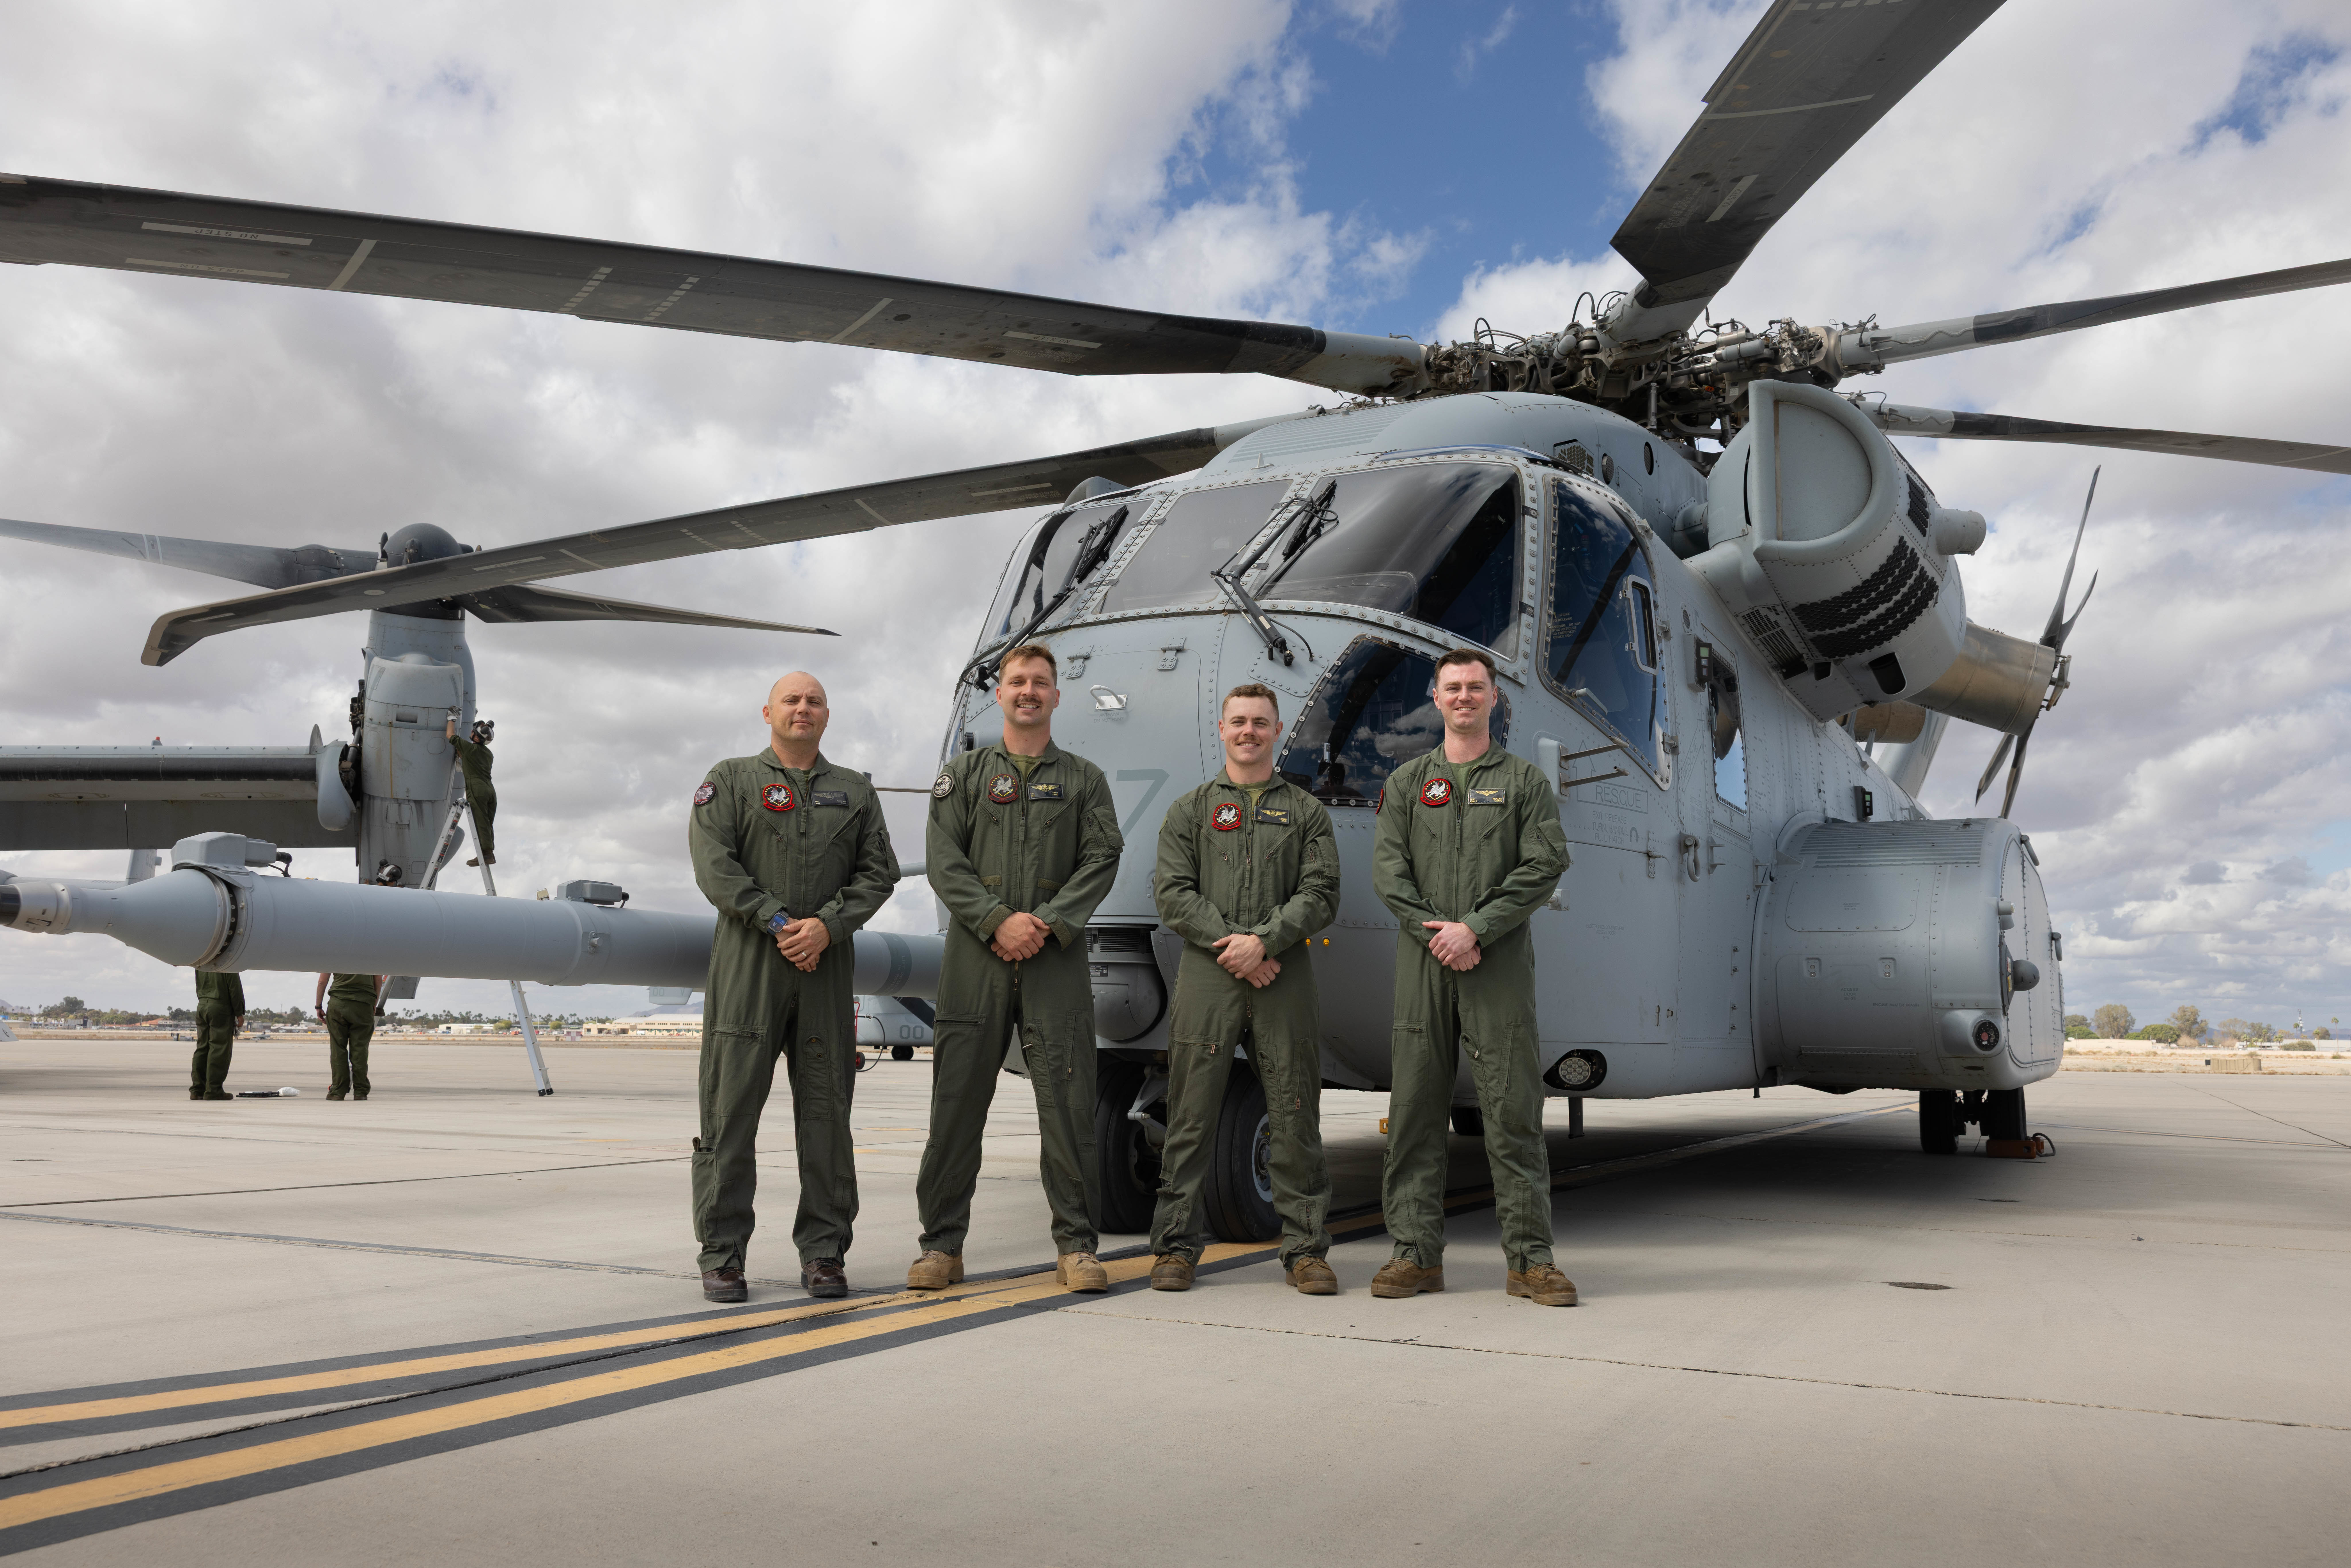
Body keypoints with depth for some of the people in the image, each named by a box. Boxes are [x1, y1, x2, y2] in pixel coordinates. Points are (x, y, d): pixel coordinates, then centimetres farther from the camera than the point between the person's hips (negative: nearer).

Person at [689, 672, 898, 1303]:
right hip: (748, 961, -2)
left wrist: (827, 926, -9)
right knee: (731, 1106, -3)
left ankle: (823, 1251, 11)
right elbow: (714, 865, -4)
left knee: (826, 1108, 3)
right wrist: (777, 922, -13)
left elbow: (878, 872, 6)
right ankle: (721, 1253, 5)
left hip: (826, 961, 2)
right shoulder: (731, 780, 9)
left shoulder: (855, 792, 16)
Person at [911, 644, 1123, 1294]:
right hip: (976, 955, 0)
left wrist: (1046, 923, -11)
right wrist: (998, 921, -12)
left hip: (1057, 957, 0)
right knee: (958, 1099, 1)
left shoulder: (1084, 780, 13)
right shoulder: (964, 775, 12)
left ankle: (1076, 1247, 6)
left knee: (1068, 1101, -2)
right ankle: (942, 1245, 11)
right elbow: (944, 860, 2)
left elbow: (1101, 861, 2)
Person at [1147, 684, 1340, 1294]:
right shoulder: (1190, 810, 13)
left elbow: (1320, 894, 2)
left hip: (1285, 977, 0)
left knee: (1296, 1118, 1)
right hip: (1206, 976, 0)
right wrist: (1229, 946, -10)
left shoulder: (1307, 812, 13)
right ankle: (1175, 1246, 9)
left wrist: (1264, 940, -12)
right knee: (1191, 1117, 1)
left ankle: (1306, 1249, 10)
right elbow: (1174, 893, 3)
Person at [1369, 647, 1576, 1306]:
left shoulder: (1524, 780, 10)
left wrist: (1476, 929, -11)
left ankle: (1530, 1258, 4)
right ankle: (1417, 1252, 10)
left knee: (1513, 1108, -3)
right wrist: (1432, 931, -10)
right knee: (1415, 1108, 3)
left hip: (1499, 961, -2)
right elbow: (1387, 868, 4)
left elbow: (1545, 865, -2)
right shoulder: (1407, 782, 14)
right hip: (1423, 961, 2)